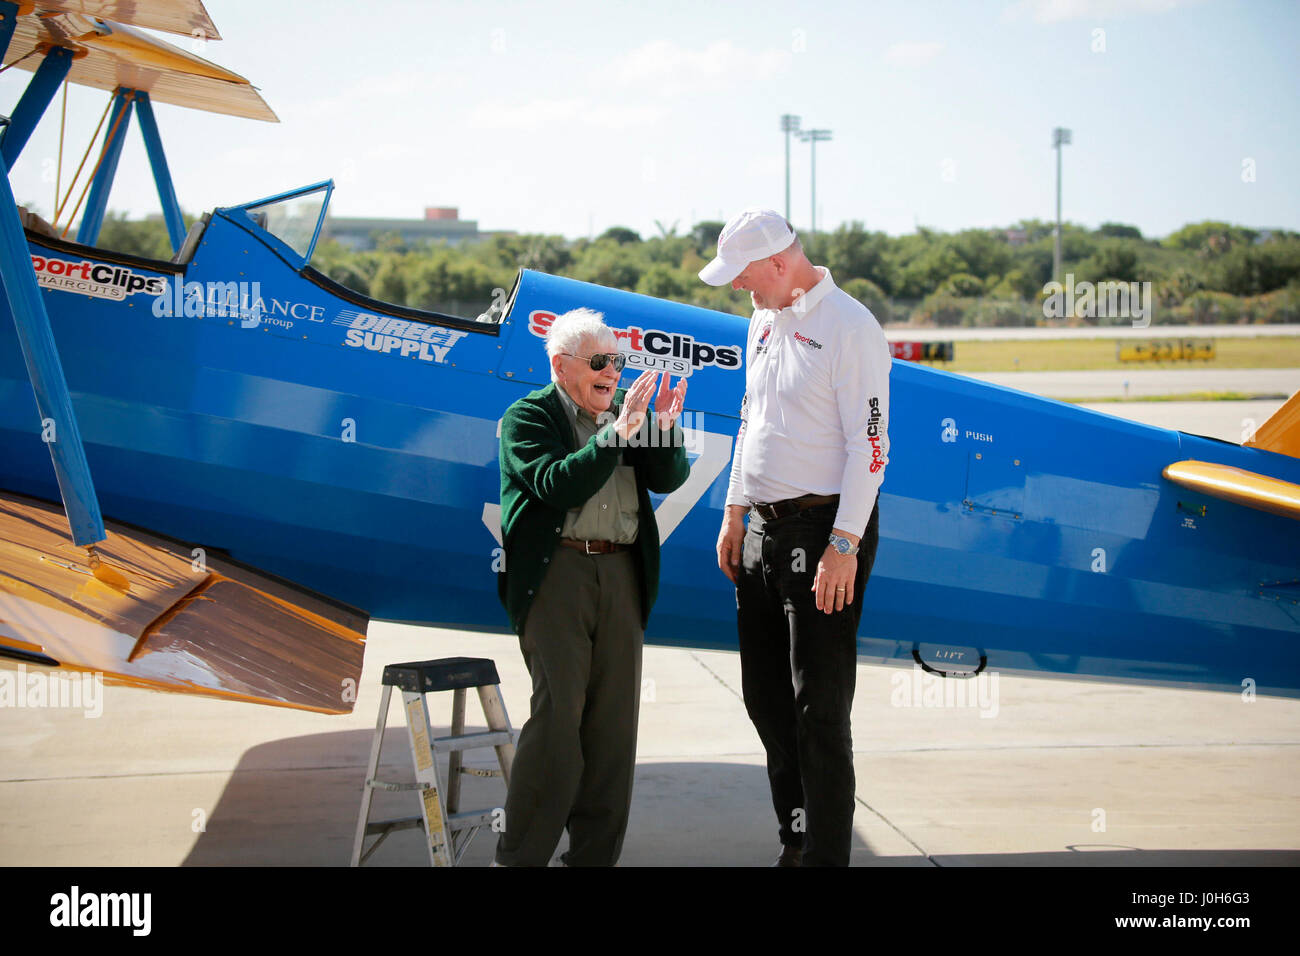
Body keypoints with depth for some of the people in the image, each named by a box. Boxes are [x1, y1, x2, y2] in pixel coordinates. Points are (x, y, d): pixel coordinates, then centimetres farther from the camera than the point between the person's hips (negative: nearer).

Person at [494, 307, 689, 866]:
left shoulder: (626, 409, 16)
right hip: (557, 571, -5)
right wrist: (619, 432, -20)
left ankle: (595, 852, 13)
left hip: (621, 572, 5)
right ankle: (520, 856, -3)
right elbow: (556, 486, -15)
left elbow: (668, 479, 10)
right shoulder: (528, 416, 1)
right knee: (558, 712, -11)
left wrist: (664, 430, -9)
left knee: (614, 717, 4)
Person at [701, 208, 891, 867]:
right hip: (763, 528, 9)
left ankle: (825, 855, 3)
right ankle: (795, 843, 24)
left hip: (824, 528, -9)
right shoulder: (764, 320, 14)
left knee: (819, 707, -5)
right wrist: (734, 511, 20)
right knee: (766, 698, 13)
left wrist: (844, 546, -19)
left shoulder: (849, 326, -13)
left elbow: (868, 445, -16)